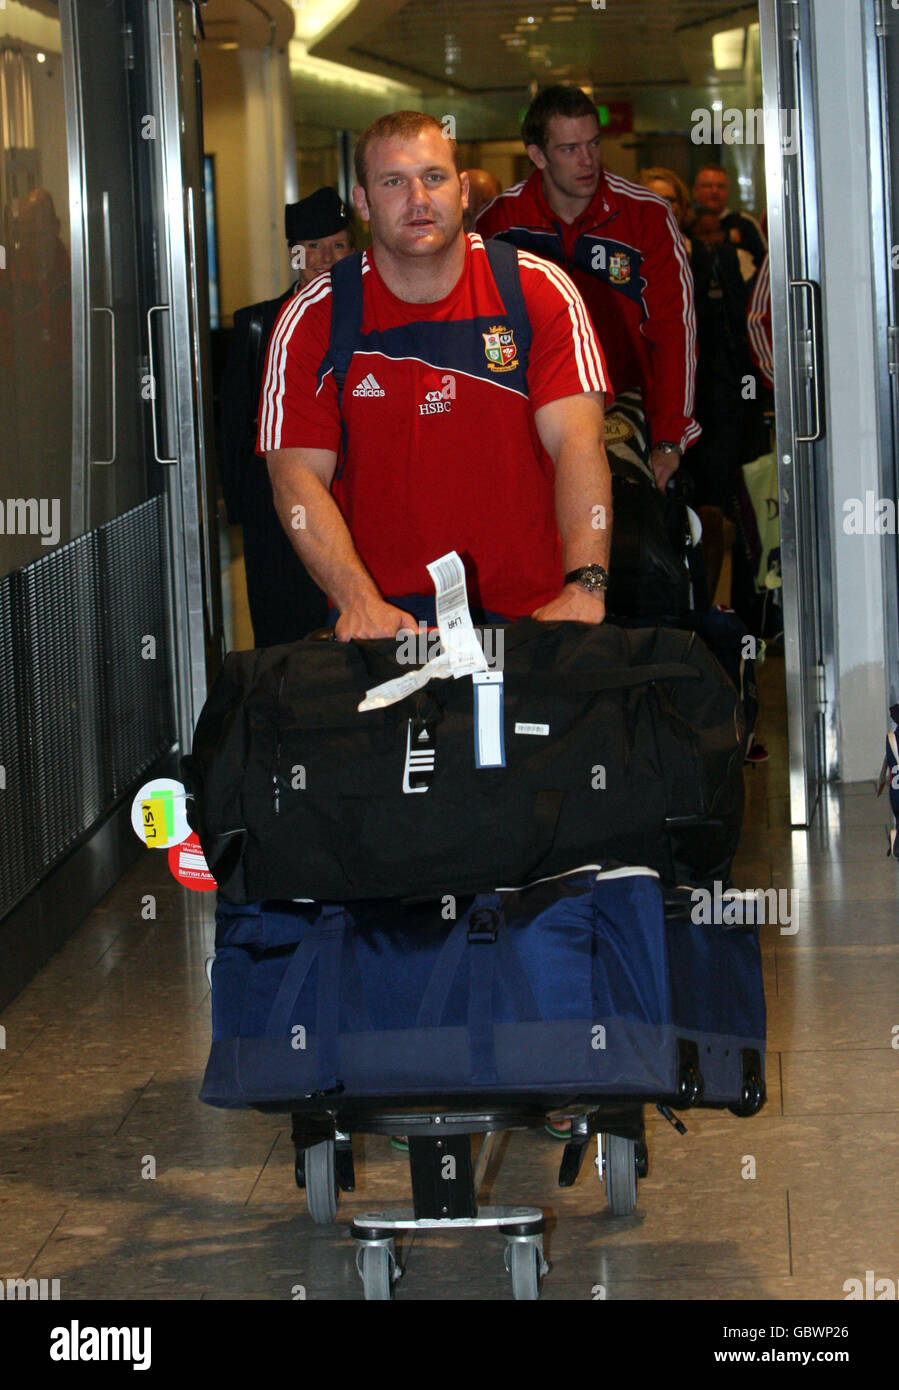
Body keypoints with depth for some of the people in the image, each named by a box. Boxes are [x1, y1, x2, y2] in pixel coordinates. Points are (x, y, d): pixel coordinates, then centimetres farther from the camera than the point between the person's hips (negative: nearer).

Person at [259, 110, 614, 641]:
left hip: (528, 608, 0)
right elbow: (298, 477, -5)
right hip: (387, 614, 0)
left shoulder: (540, 291, 1)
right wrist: (360, 600, -23)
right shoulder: (310, 320, 2)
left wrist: (584, 587, -27)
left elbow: (578, 442, -10)